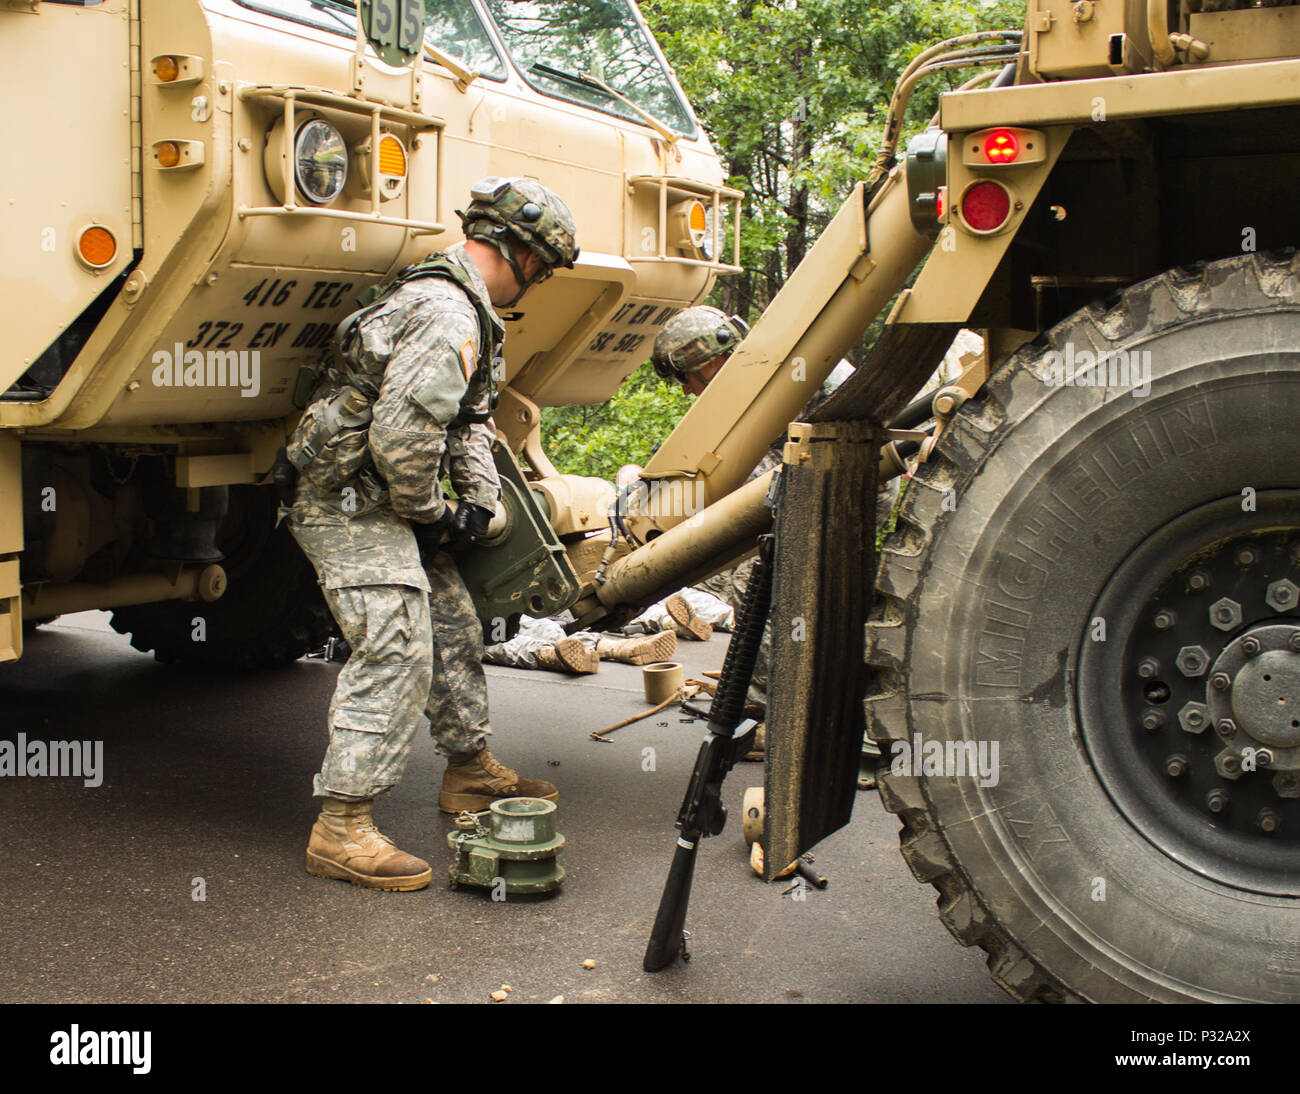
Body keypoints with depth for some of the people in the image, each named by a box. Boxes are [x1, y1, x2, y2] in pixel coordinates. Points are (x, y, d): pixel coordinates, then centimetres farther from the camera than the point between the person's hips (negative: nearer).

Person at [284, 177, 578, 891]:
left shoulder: (459, 307, 14)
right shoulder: (448, 317, -22)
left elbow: (468, 421, 21)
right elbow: (402, 434, -29)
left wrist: (480, 500, 9)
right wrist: (429, 512, -13)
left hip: (380, 502, 11)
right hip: (352, 504, -11)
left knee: (453, 626, 17)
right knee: (395, 649, -15)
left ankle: (471, 772, 32)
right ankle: (341, 827, -12)